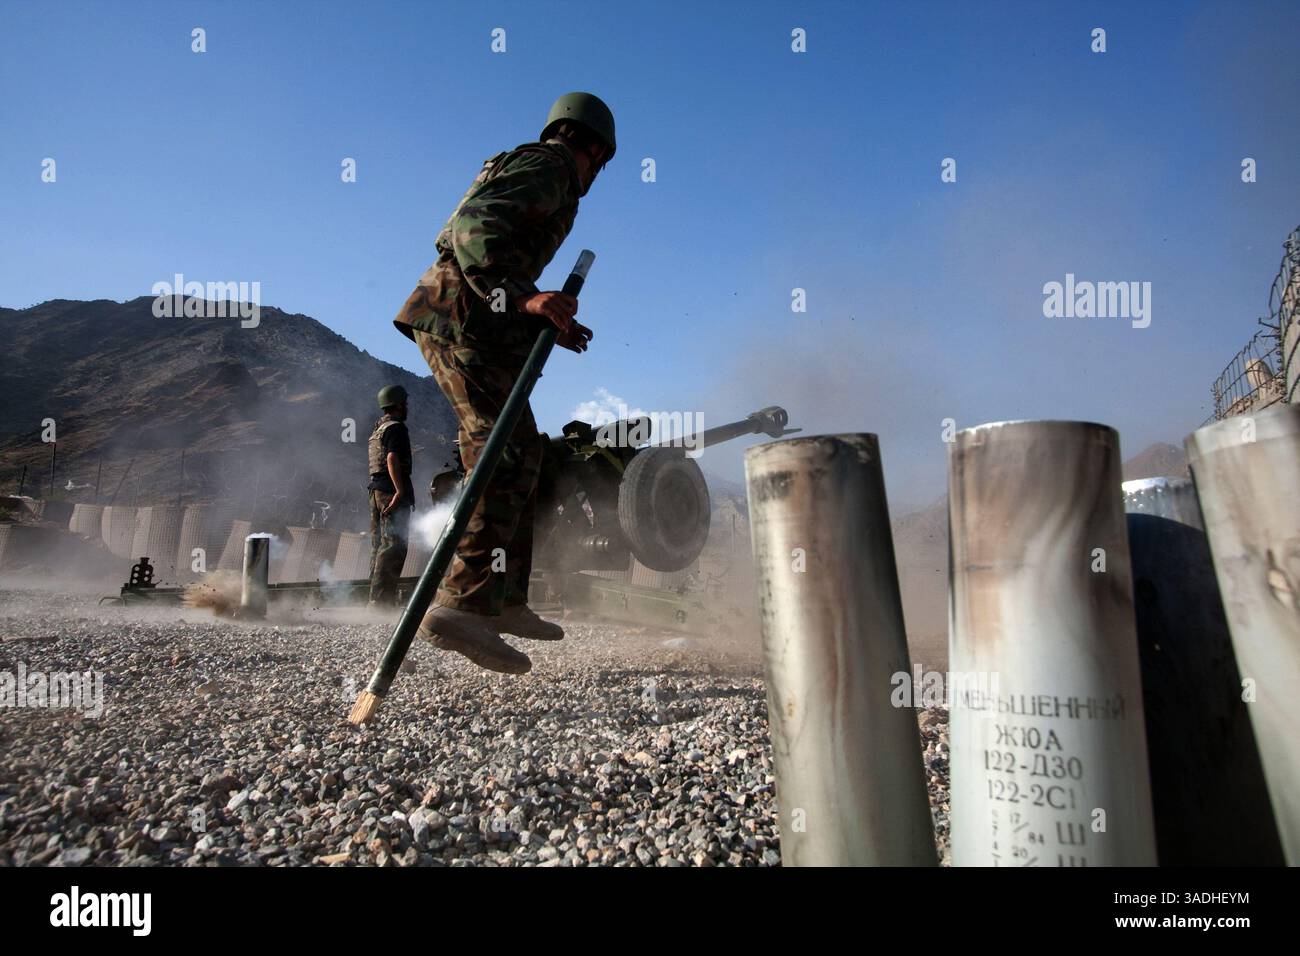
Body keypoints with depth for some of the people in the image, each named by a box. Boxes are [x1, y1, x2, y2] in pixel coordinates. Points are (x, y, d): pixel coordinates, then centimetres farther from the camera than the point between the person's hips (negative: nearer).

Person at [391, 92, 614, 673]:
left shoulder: (528, 167, 28)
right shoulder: (549, 167, -2)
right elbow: (474, 225, -20)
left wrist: (554, 324, 23)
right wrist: (524, 299, -31)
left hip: (455, 319, 10)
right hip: (466, 315, -10)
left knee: (522, 454, 10)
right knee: (505, 458, -19)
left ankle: (505, 600, 13)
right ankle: (459, 605, -26)